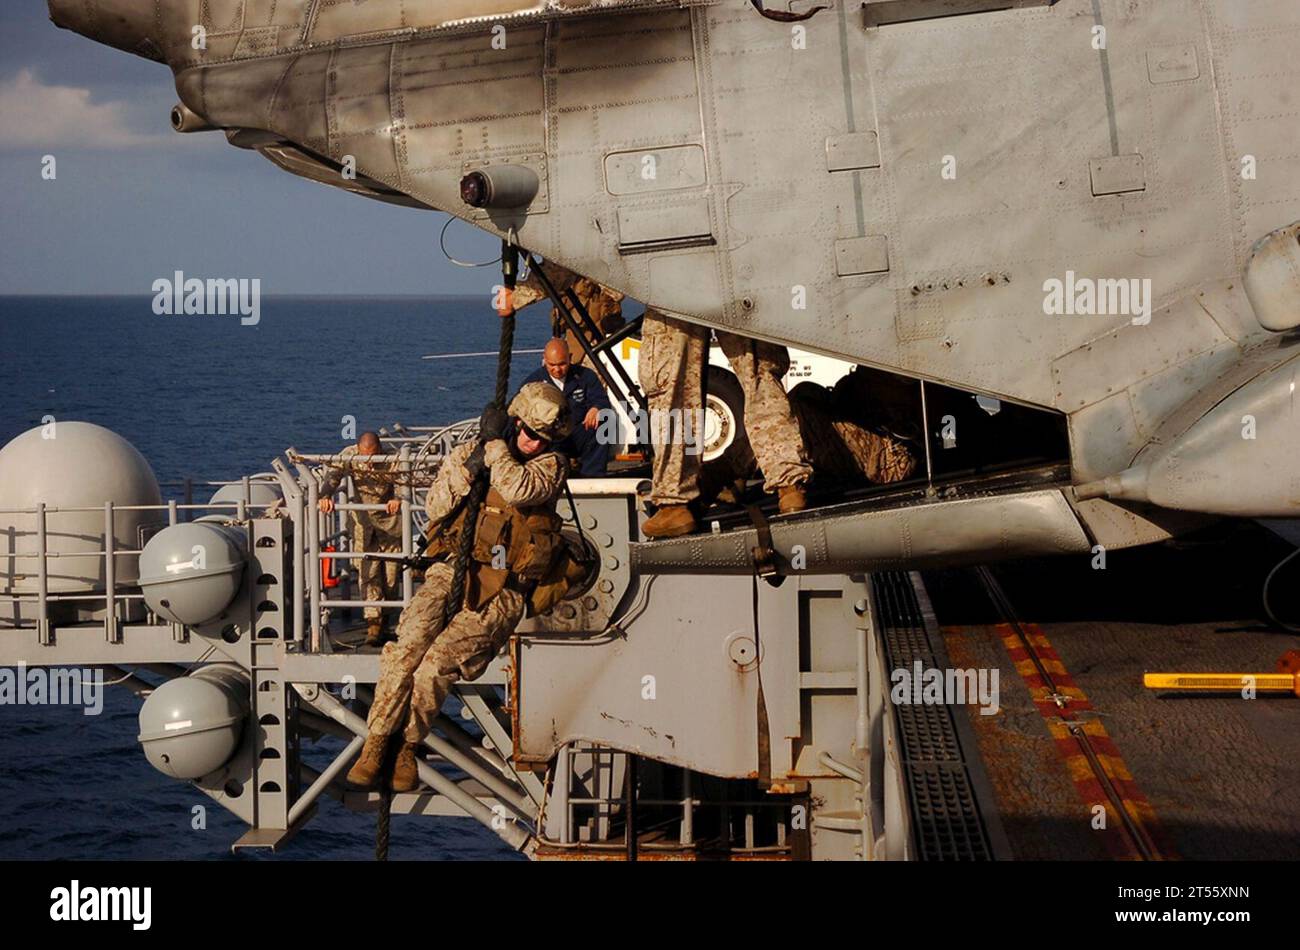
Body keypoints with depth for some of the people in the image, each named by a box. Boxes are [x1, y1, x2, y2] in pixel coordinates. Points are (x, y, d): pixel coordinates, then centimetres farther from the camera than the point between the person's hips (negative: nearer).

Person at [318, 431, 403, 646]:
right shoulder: (349, 456, -11)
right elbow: (333, 475, -23)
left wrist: (398, 498, -50)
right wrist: (326, 496, -44)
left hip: (390, 521, -1)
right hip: (363, 522, 1)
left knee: (391, 573, 1)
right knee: (368, 572, -9)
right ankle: (373, 623, -12)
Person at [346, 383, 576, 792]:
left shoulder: (551, 465, 5)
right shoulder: (466, 453, 13)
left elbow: (517, 490, -16)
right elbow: (435, 509, 5)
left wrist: (495, 444, -6)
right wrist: (469, 468, -7)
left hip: (502, 591, -2)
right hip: (453, 572, 3)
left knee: (441, 658, -24)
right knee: (408, 643, -23)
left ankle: (407, 746, -8)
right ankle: (376, 743, -20)